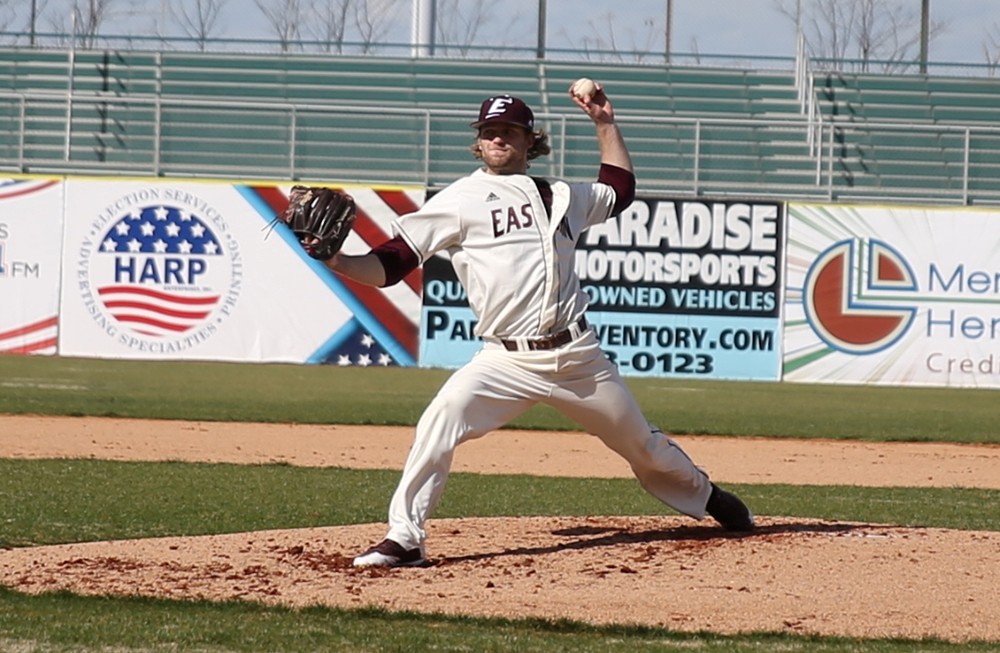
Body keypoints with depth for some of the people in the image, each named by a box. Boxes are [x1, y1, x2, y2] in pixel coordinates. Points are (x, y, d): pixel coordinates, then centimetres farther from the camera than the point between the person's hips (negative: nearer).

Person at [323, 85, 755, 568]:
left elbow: (619, 189, 35)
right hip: (506, 361, -3)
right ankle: (404, 540, -23)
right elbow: (391, 264, -4)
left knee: (643, 446, 16)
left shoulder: (560, 197, 14)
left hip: (579, 356, 3)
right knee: (441, 420, -28)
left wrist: (605, 124, 28)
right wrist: (336, 262, -20)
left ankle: (704, 495, 45)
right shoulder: (460, 200, 1)